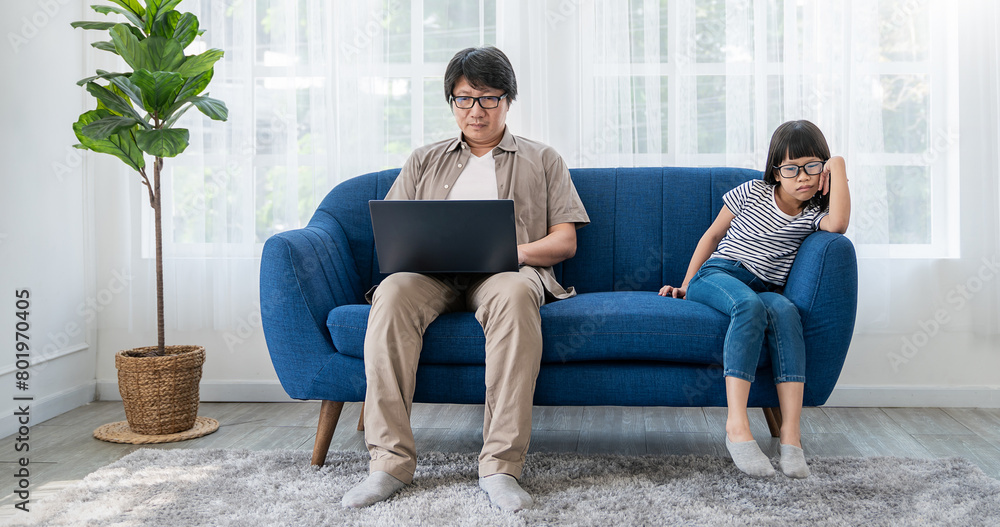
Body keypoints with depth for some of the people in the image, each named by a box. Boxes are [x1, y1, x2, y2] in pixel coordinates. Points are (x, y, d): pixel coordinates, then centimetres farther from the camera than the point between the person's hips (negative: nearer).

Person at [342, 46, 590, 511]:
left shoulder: (541, 160, 22)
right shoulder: (424, 162, 27)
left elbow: (565, 241, 12)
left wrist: (512, 251, -9)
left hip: (506, 271, -1)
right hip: (432, 274, 2)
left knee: (515, 293, -40)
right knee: (393, 291, -35)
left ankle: (501, 465, -39)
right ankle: (391, 460, -34)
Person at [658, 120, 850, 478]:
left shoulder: (813, 215, 9)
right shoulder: (752, 193, 10)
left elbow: (837, 224, -17)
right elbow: (712, 235, 19)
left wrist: (838, 166, -5)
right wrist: (685, 286, 15)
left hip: (765, 290, 1)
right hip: (716, 276, -1)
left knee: (785, 311, -37)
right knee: (750, 305, -38)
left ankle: (790, 430, -44)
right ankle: (737, 425, -48)